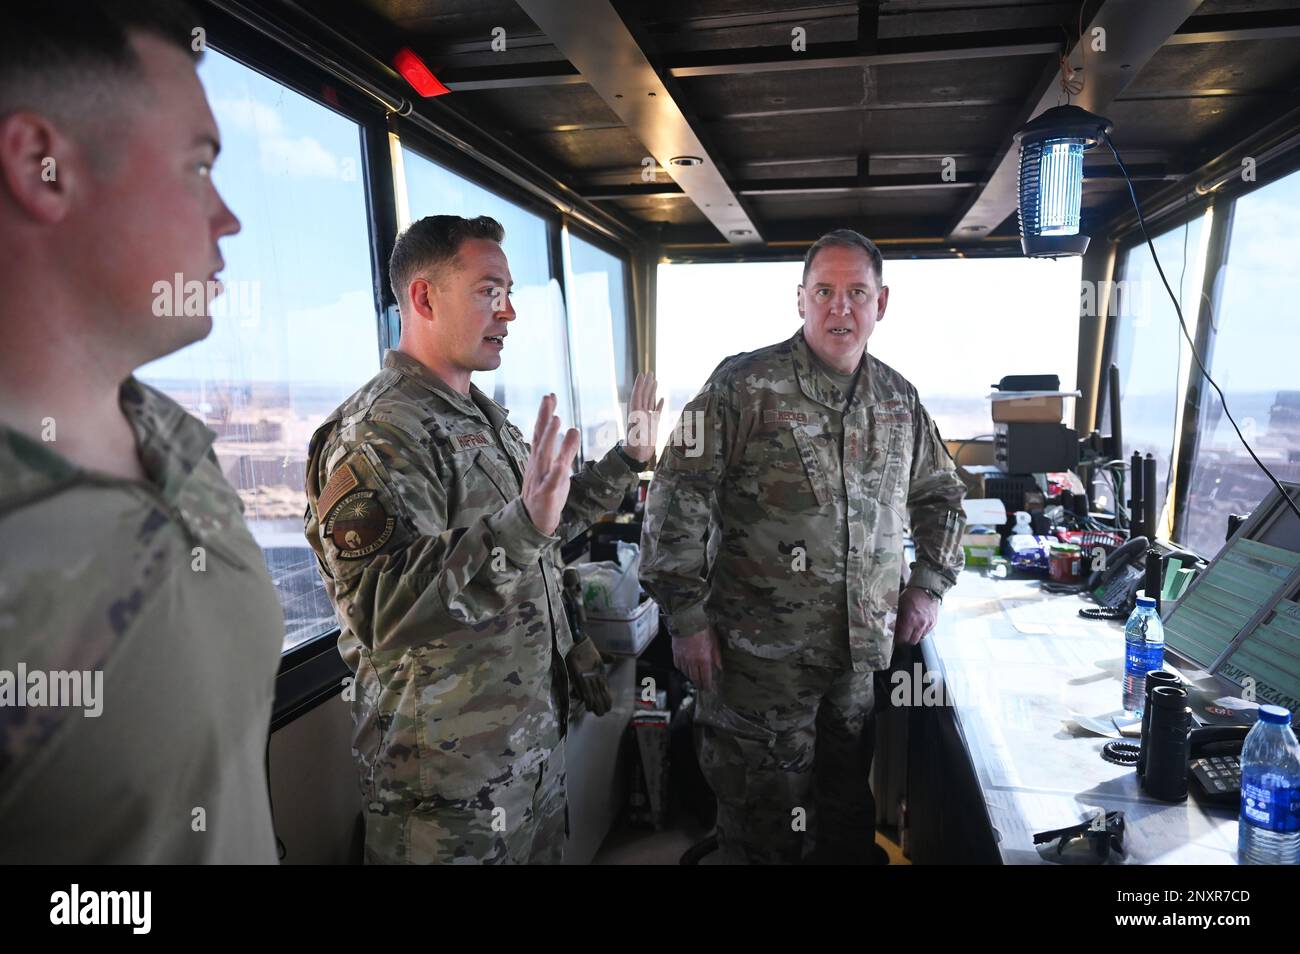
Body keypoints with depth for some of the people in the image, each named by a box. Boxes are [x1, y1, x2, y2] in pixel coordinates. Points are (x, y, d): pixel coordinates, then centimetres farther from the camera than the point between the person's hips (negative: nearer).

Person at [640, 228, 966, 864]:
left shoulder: (899, 399, 8)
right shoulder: (744, 385, -10)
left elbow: (940, 494, 22)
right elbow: (677, 501, -12)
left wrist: (930, 584, 10)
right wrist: (686, 618, -14)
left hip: (860, 653, 5)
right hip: (759, 659, -5)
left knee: (848, 815, 19)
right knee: (763, 830, 7)